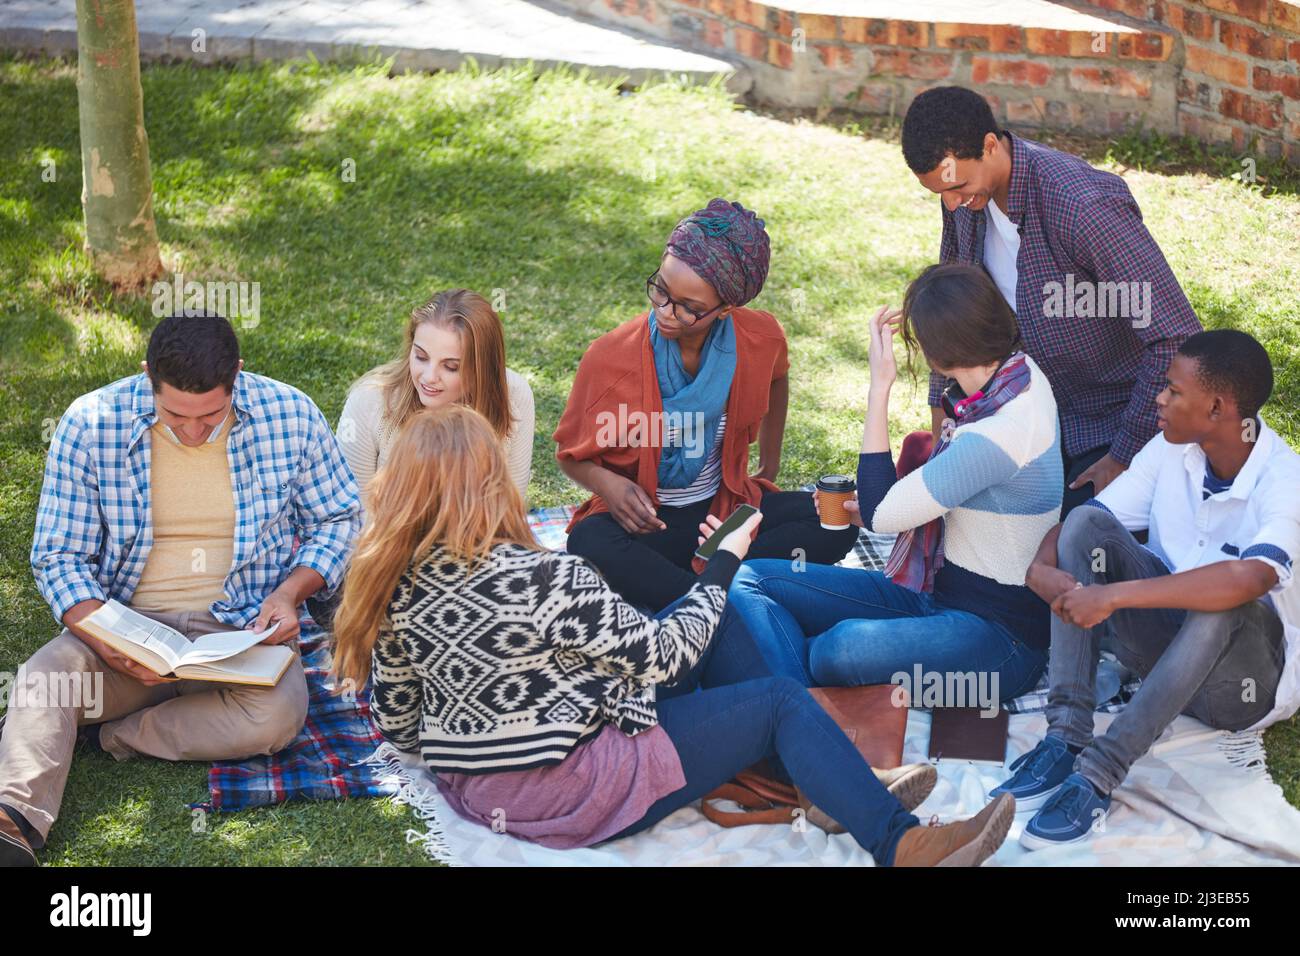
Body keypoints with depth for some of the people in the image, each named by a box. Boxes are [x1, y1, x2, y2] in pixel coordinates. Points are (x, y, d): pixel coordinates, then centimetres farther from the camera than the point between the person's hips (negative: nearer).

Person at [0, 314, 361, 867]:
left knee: (277, 714, -32)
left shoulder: (290, 416, -6)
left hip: (244, 629, 0)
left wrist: (291, 592, -11)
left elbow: (339, 520, 9)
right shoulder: (89, 425, -8)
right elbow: (59, 556, -3)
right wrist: (109, 641, -22)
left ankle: (105, 737, -18)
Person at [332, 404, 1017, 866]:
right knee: (782, 700, 3)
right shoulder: (546, 581, -25)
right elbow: (660, 656, -13)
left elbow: (396, 724, 4)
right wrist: (724, 562, 1)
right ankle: (902, 844, 2)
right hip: (578, 794, -8)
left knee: (697, 637, 19)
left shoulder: (393, 588, -5)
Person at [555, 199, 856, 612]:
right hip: (643, 518, -3)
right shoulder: (610, 358, -17)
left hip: (726, 508, 4)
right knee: (589, 545, -38)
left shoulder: (760, 339, -8)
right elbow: (572, 454, -3)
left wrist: (770, 464, 20)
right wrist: (608, 484, -25)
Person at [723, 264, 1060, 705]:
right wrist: (874, 509, 5)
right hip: (937, 593, 10)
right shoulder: (1018, 372, 3)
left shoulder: (1002, 433, -26)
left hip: (1003, 634, -10)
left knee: (843, 648, -43)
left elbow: (881, 513, -18)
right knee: (746, 579, -7)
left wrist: (880, 384, -15)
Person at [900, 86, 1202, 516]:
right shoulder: (965, 194, -6)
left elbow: (1178, 337, -30)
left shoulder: (1083, 207, -31)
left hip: (1112, 421, -7)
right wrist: (941, 417, 12)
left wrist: (1125, 456, -24)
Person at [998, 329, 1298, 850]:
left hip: (1244, 679, -6)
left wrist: (1113, 596, -43)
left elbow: (1249, 578, -43)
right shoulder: (1170, 451, -4)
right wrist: (1042, 567, -26)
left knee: (1226, 600, -39)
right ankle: (1066, 738, -25)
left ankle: (1099, 773, -35)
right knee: (1086, 524, -15)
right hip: (1166, 640, 6)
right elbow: (1074, 524, -2)